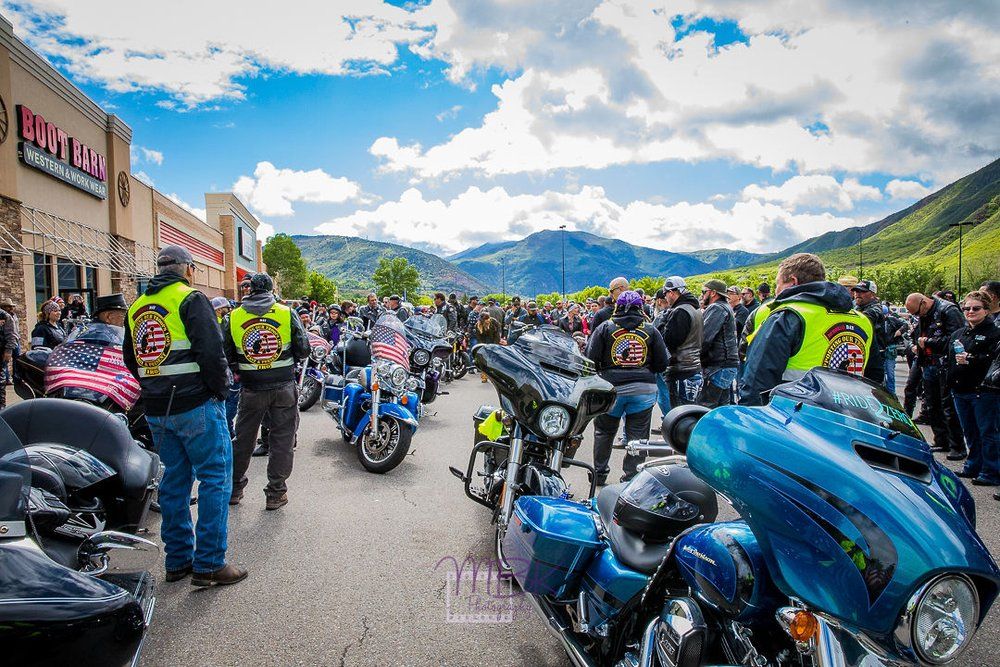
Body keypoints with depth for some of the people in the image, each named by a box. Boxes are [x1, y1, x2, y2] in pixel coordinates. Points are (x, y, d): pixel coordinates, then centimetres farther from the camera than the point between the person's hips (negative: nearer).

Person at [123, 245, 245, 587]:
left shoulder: (136, 307, 13)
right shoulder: (191, 299, -10)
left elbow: (130, 358, 20)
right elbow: (212, 350, -19)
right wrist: (221, 389, -8)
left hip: (156, 411, 7)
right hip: (196, 405, -7)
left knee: (175, 480, 15)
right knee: (215, 479, 0)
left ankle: (178, 560, 24)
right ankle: (209, 564, 2)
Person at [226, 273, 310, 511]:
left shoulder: (233, 317, -1)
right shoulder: (287, 313, -6)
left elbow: (226, 357, 3)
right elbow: (303, 350, -5)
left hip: (251, 389, 2)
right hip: (284, 386, -1)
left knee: (243, 438, 16)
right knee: (282, 439, 8)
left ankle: (234, 489, 29)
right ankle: (276, 493, 13)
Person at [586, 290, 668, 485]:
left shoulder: (605, 327, 0)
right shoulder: (650, 330, 4)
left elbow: (591, 359, -5)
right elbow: (662, 364, 5)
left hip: (611, 387, 0)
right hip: (643, 389, 0)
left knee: (604, 431, 17)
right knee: (637, 436, 8)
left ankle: (599, 473, 27)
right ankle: (632, 477, 11)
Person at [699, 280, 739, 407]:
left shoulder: (717, 308, -13)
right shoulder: (726, 307, 21)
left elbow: (704, 338, -22)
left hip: (719, 368, -11)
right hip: (728, 364, 11)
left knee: (704, 408, -11)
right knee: (723, 407, 16)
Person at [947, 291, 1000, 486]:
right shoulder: (958, 334, 16)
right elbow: (950, 361, 19)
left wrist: (971, 359, -23)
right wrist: (951, 385, 12)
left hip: (984, 391, -7)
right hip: (960, 391, 7)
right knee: (970, 433, 16)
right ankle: (973, 467, 27)